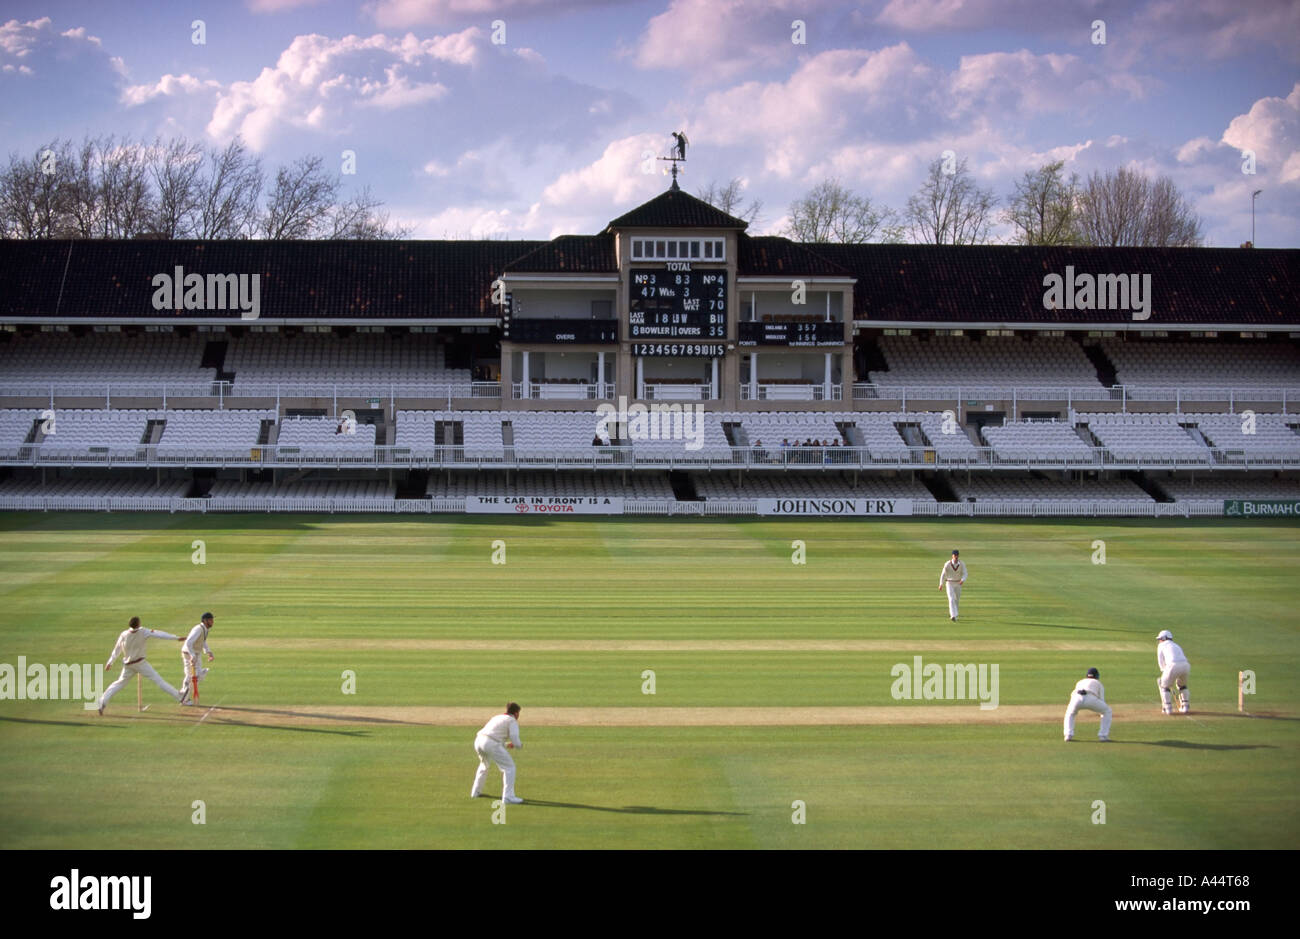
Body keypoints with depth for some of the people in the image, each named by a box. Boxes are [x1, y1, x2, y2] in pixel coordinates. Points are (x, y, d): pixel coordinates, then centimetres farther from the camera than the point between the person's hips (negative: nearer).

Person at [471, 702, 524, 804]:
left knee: (484, 764, 34)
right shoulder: (512, 721, 7)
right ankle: (508, 796, -9)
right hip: (491, 745, -8)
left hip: (478, 741, 8)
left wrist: (506, 745, 35)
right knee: (509, 767, 1)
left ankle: (475, 791, 40)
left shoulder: (496, 718, 29)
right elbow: (515, 741, -4)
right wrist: (520, 746, 19)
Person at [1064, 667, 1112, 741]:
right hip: (1091, 699, -3)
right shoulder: (1098, 683, 34)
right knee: (1107, 711, 24)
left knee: (1070, 713, 36)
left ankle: (1068, 735, 15)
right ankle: (1103, 735, 14)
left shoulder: (1080, 682, 42)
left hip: (1077, 698, 3)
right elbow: (1102, 700, 30)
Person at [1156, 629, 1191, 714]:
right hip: (1186, 665, 5)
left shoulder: (1161, 645, 21)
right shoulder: (1177, 646, 37)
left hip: (1173, 666, -5)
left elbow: (1161, 662, 18)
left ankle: (1168, 708, 9)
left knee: (1164, 686, 16)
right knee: (1182, 685, 32)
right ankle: (1185, 706, 25)